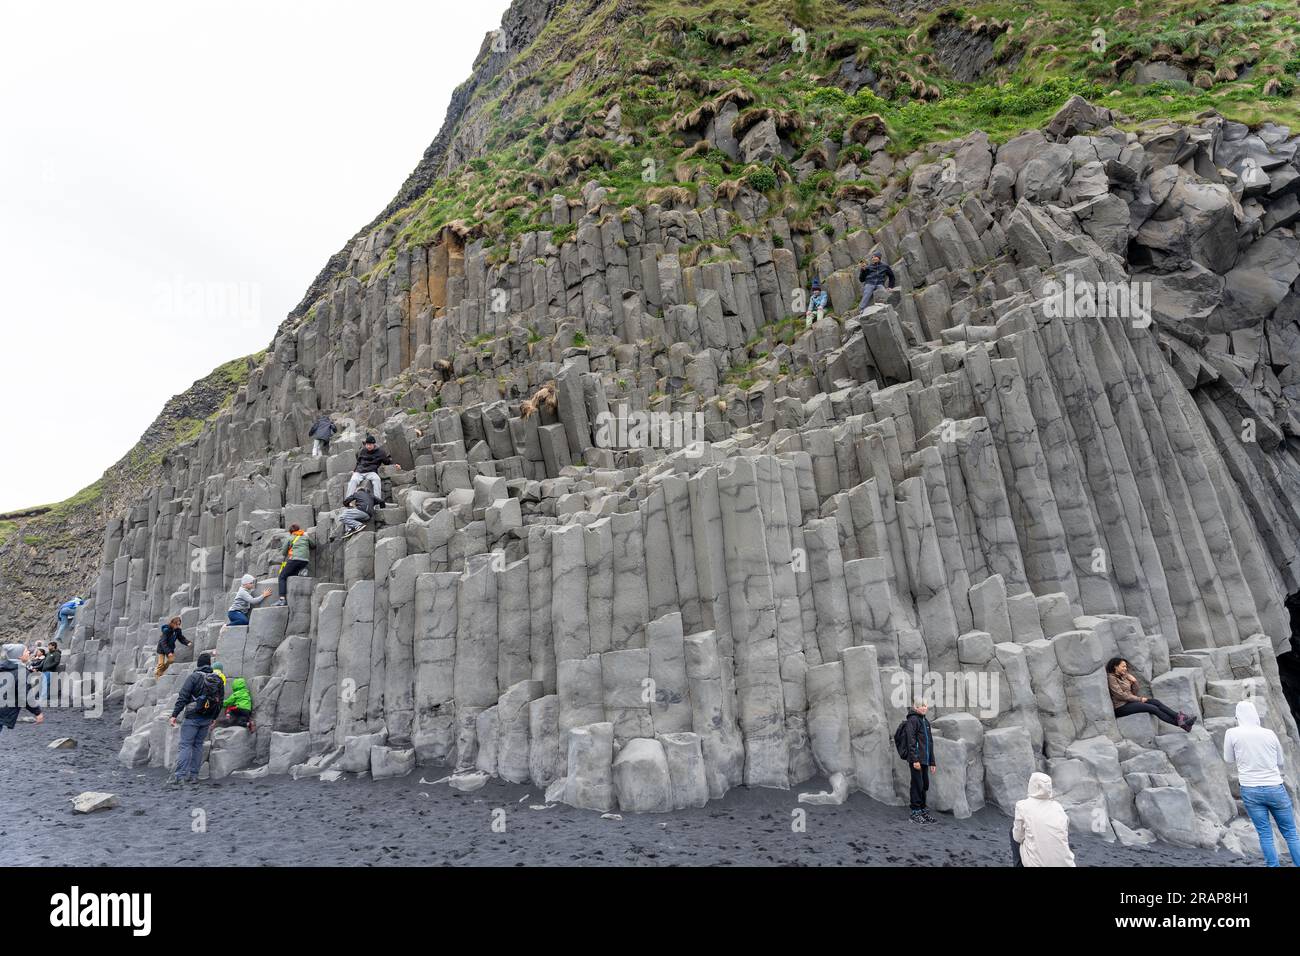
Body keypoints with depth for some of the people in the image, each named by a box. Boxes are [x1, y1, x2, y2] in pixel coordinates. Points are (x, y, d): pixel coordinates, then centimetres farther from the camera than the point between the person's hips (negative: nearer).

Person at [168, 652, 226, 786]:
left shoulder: (194, 677, -8)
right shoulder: (218, 679, 8)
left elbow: (182, 697, -14)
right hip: (207, 719, 5)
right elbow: (220, 700, 12)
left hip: (193, 717, -5)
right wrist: (214, 718, 22)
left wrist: (174, 715, -11)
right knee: (198, 745, 13)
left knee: (186, 745, -5)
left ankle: (180, 776, -14)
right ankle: (193, 775, 14)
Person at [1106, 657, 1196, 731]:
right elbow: (1121, 695, -15)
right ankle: (1180, 723, -13)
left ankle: (1179, 717, -13)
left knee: (1156, 702, -8)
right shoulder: (1111, 678, -10)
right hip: (1121, 707, -8)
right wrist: (1140, 699, -9)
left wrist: (1134, 681, -2)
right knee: (1153, 708, -17)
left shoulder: (1124, 676, 16)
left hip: (1130, 701, 8)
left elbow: (1134, 693, 14)